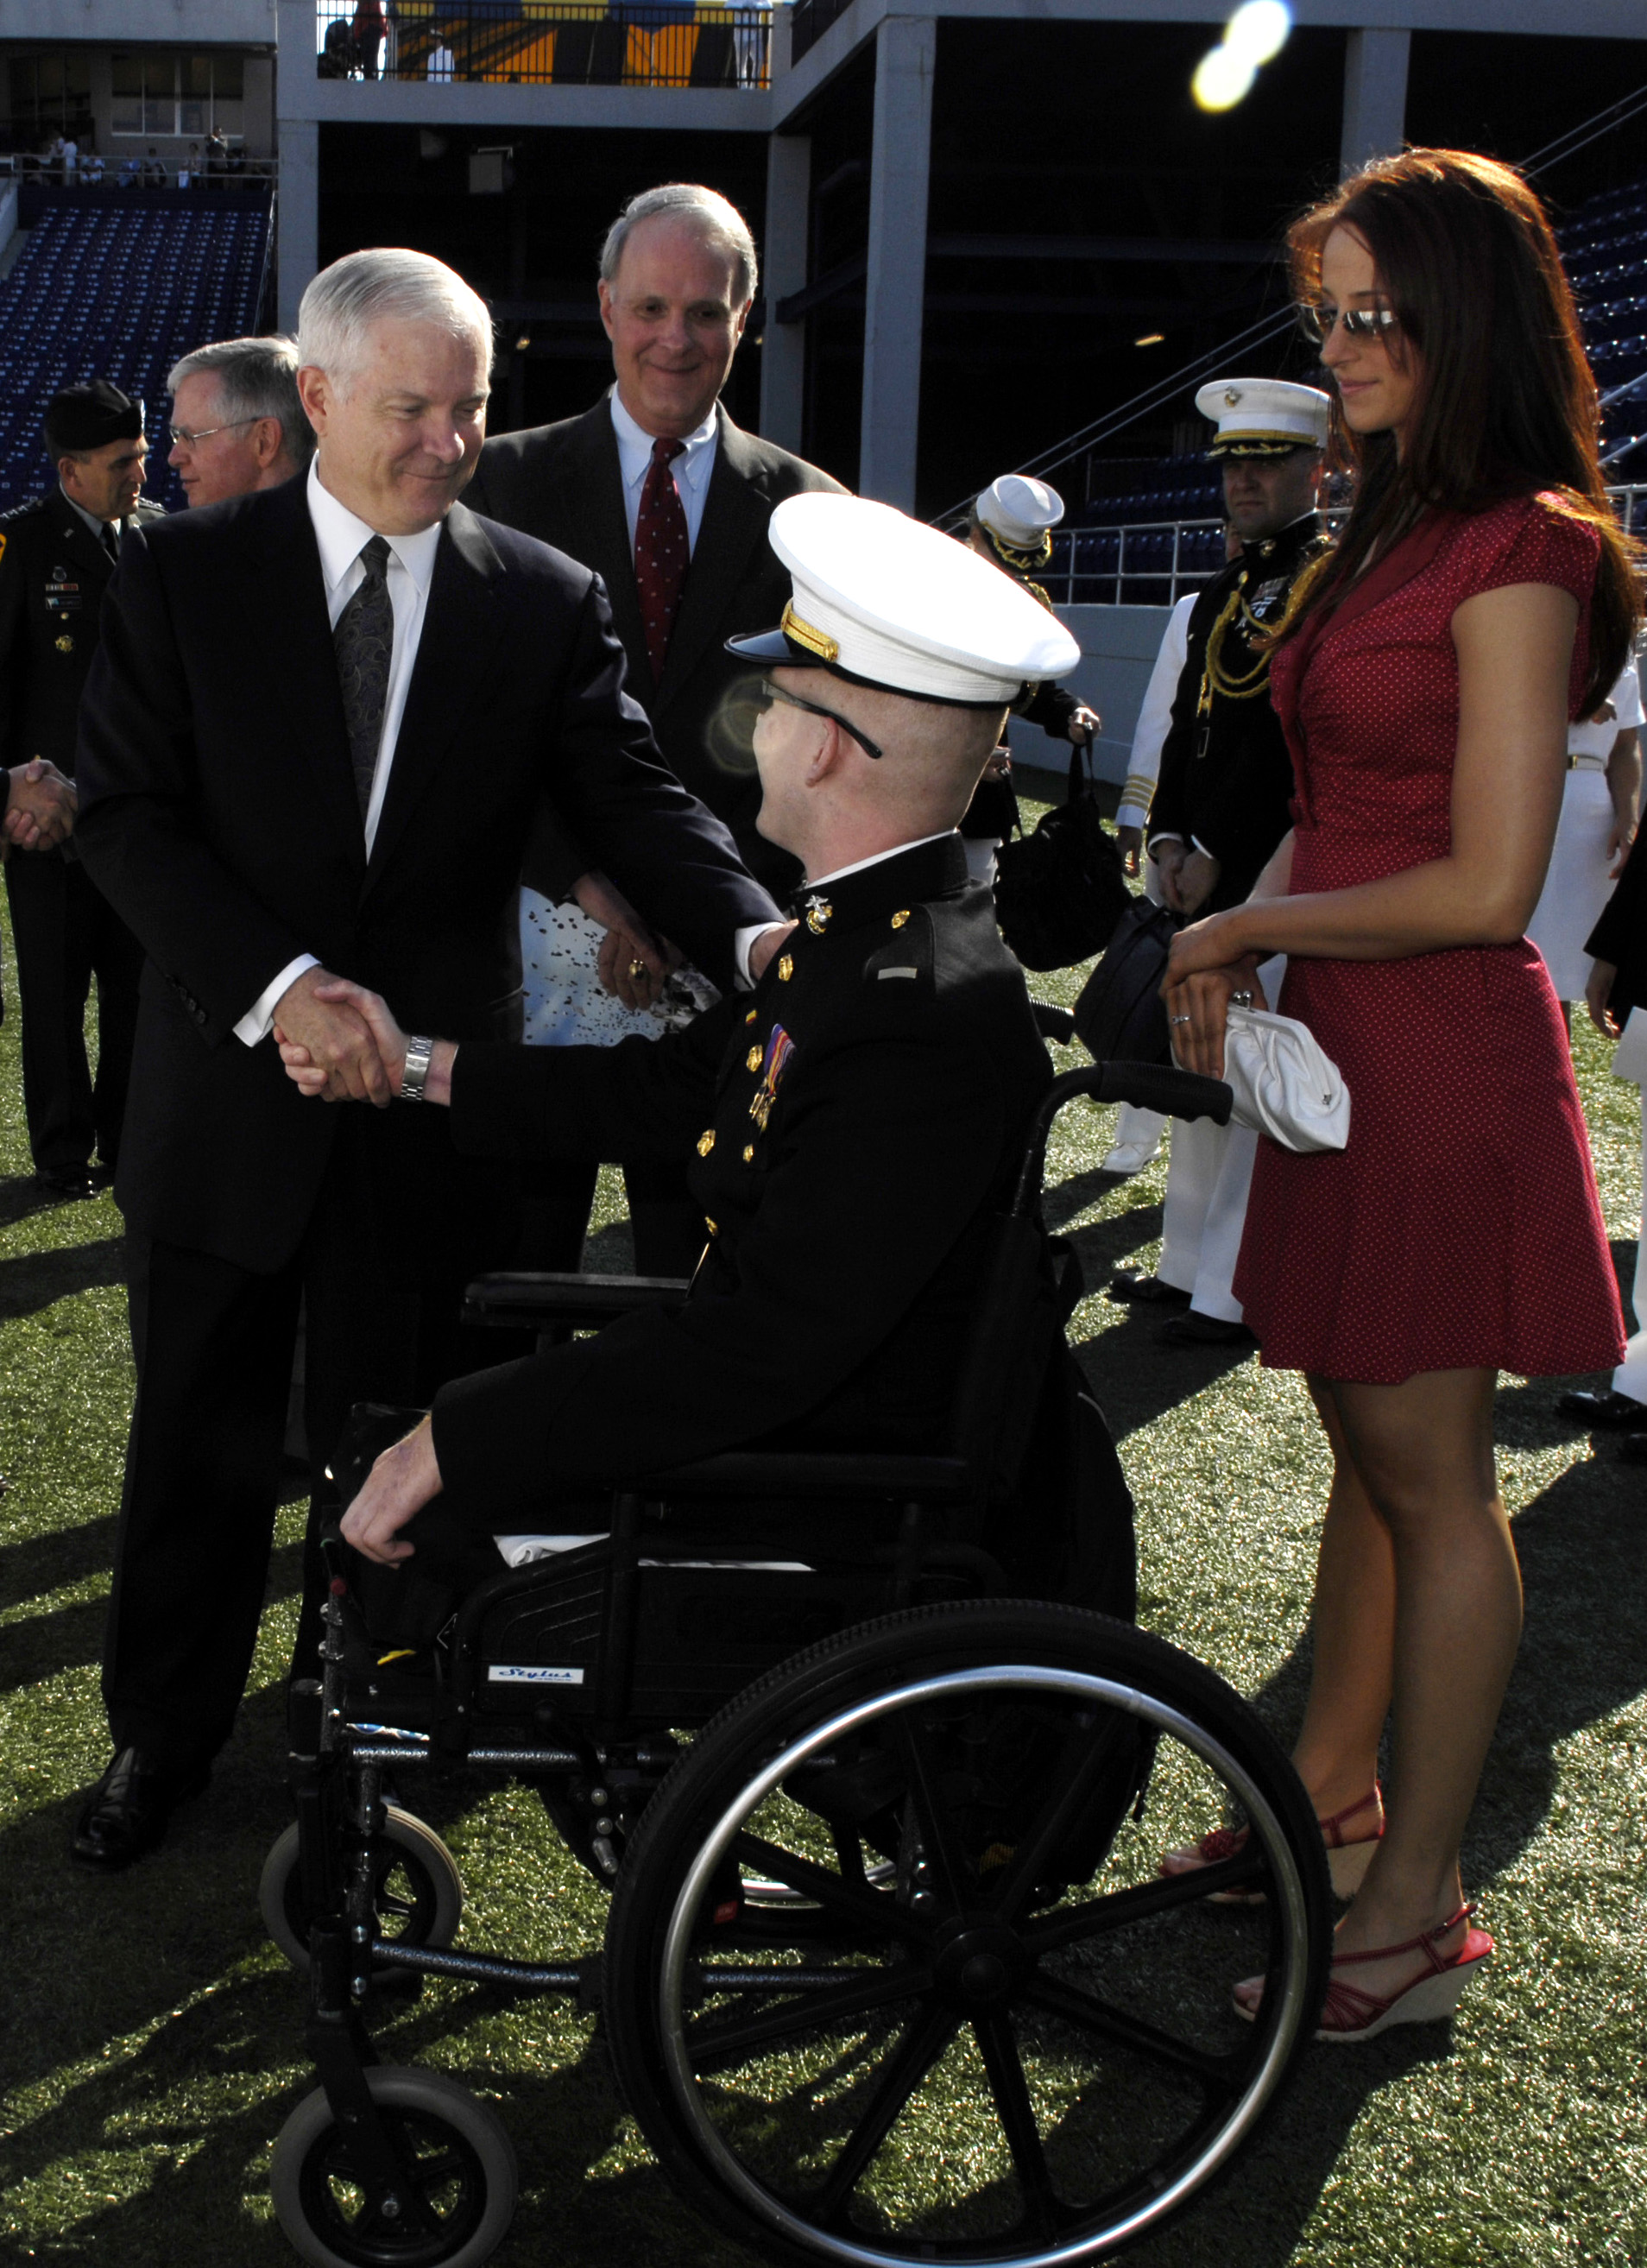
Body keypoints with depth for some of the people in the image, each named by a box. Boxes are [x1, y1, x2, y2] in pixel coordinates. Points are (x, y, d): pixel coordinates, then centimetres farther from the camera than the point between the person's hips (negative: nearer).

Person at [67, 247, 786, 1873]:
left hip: (429, 1098, 0)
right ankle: (163, 1731, 36)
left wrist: (751, 933, -29)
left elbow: (636, 802, -8)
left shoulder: (549, 604, -1)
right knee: (199, 1437, 15)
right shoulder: (181, 575, -3)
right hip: (229, 1088, 0)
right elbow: (126, 815, -9)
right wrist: (279, 983, -24)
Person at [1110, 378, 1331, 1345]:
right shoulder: (1224, 593, 18)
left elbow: (1293, 730, -15)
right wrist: (1170, 837, 4)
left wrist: (1215, 850, -15)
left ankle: (1235, 1297, 1)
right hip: (1210, 872, 9)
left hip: (1276, 874, -9)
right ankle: (1189, 1265, 25)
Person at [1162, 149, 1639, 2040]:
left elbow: (1485, 885, -19)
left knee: (1431, 1479, 0)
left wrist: (1247, 922, -9)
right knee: (1369, 1448, 18)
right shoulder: (1398, 532, 14)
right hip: (1349, 1051, 9)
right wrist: (1233, 944, 5)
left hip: (1446, 1066, -9)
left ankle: (1415, 1910, 12)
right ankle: (1330, 1789, 32)